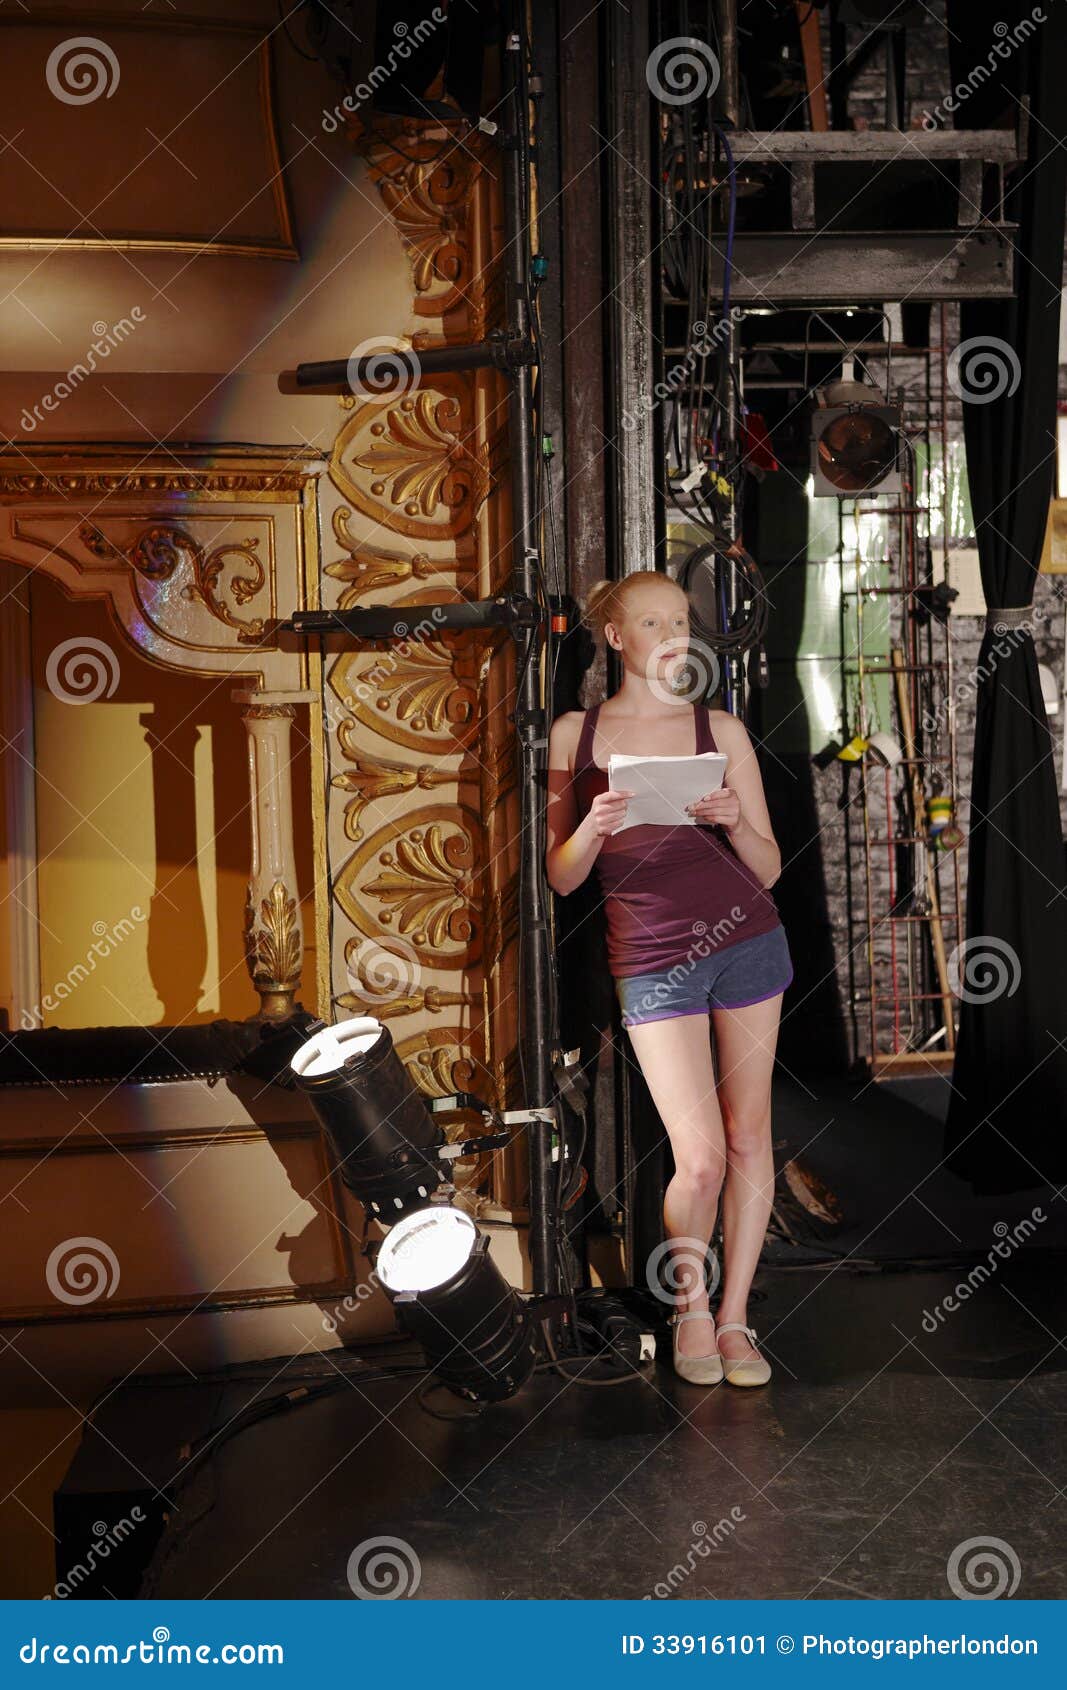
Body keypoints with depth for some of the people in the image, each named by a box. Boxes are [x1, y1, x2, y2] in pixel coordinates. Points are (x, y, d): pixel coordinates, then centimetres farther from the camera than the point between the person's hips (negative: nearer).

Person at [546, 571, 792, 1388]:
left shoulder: (721, 729, 4)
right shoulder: (573, 733, 3)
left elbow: (768, 867, 6)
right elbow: (560, 877, 4)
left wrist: (735, 821, -14)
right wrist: (593, 828, -16)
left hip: (746, 938, 2)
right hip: (652, 960, -2)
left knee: (749, 1136, 4)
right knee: (700, 1156, -6)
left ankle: (734, 1316, 19)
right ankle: (690, 1308, 19)